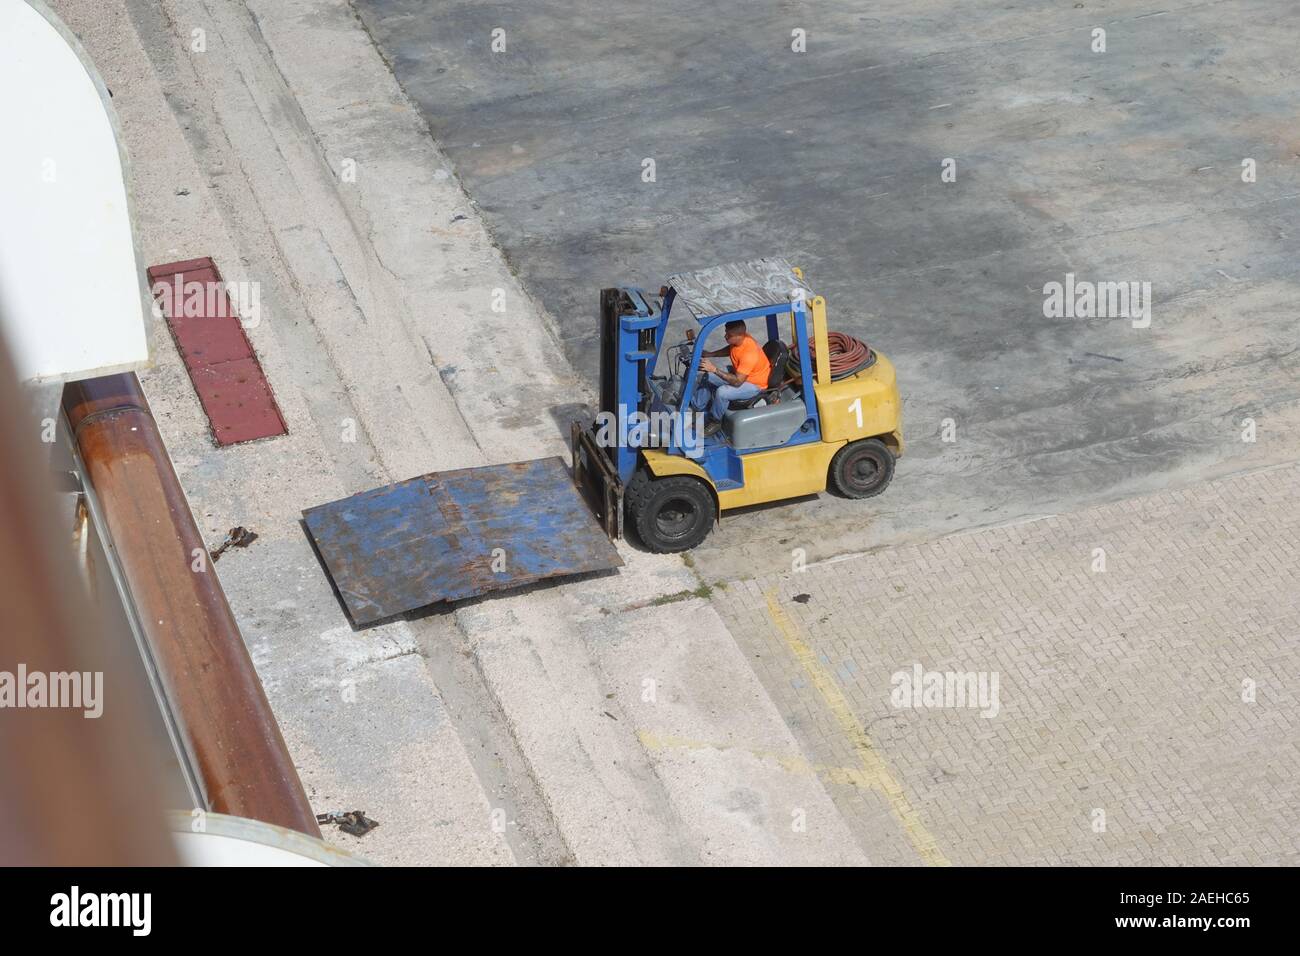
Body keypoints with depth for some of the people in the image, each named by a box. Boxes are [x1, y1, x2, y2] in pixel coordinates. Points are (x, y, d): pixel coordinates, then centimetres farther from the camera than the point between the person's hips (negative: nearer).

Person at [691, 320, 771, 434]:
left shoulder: (749, 354, -38)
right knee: (709, 377, 4)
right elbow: (730, 349, 12)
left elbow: (737, 382, -36)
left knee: (722, 392, -28)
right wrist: (711, 354, -1)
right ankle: (696, 408, 16)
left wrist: (714, 369, -38)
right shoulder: (738, 339, -14)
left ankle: (716, 422, -2)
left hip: (754, 385, -9)